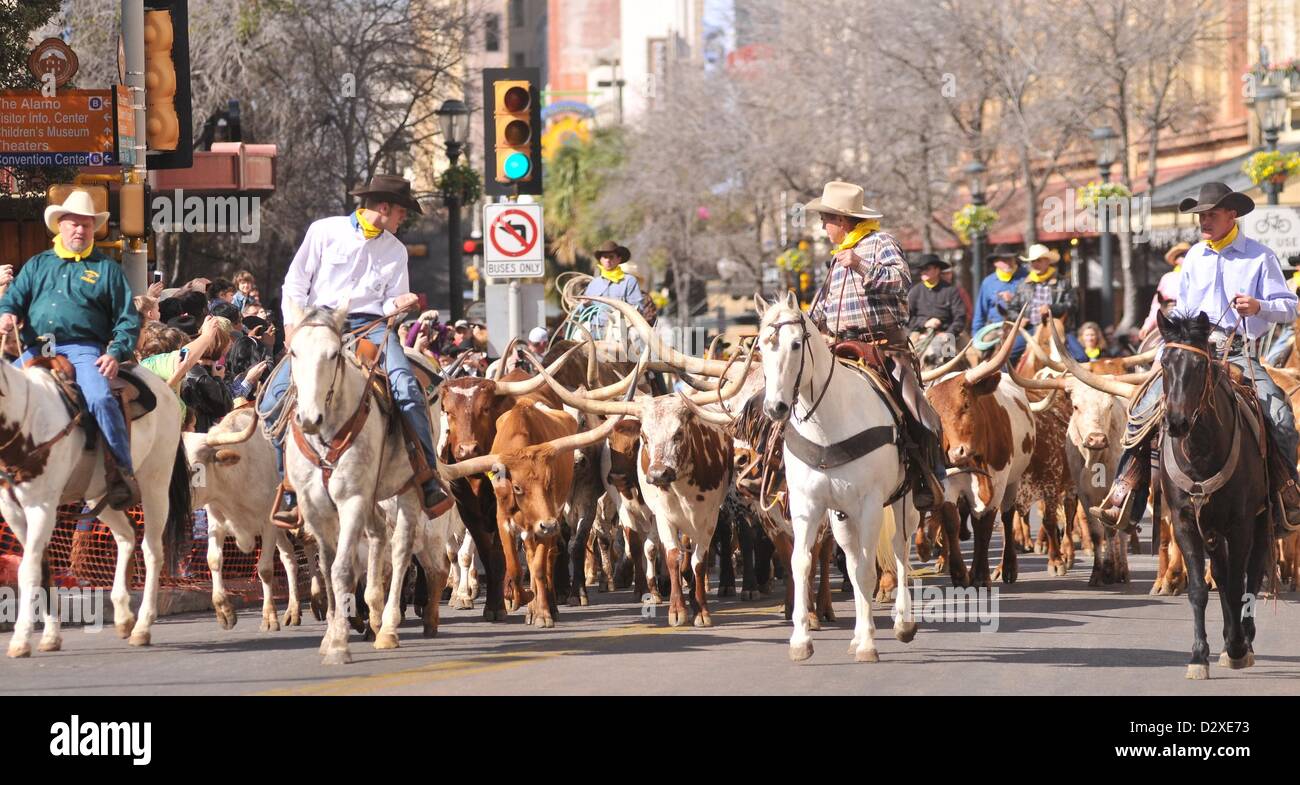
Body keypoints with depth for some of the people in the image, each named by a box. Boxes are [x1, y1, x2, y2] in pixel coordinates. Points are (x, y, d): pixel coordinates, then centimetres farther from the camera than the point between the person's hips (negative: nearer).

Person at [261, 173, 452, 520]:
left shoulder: (396, 250, 16)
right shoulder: (325, 231, 6)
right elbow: (296, 282, 8)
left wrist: (399, 304, -7)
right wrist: (293, 324, -4)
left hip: (370, 325, 1)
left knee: (405, 383, -27)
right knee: (275, 397, -19)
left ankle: (429, 480, -24)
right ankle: (290, 490, -6)